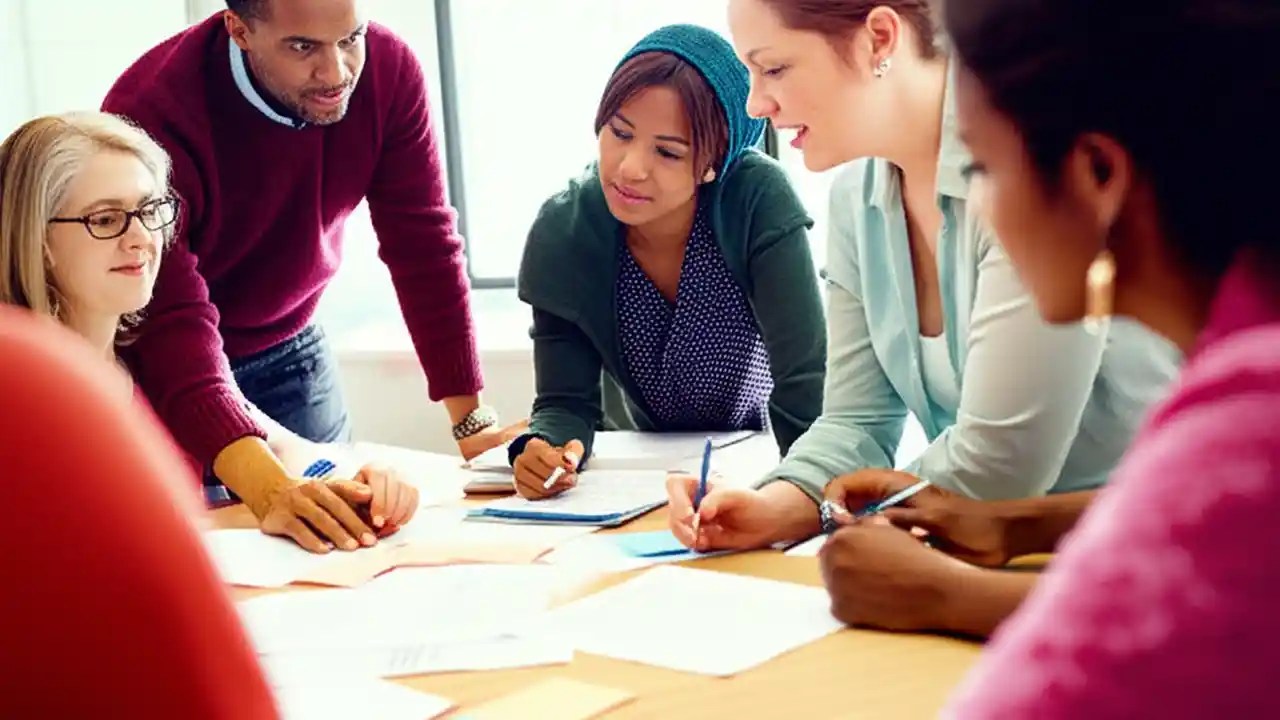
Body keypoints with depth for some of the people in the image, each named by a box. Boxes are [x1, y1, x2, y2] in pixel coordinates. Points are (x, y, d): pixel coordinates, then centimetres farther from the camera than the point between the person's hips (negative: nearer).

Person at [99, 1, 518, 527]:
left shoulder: (387, 70, -20)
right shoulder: (151, 113, -33)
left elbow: (423, 247, -15)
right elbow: (169, 321, -41)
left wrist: (471, 420, -22)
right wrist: (265, 485, -55)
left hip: (287, 347, 4)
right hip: (164, 364, -4)